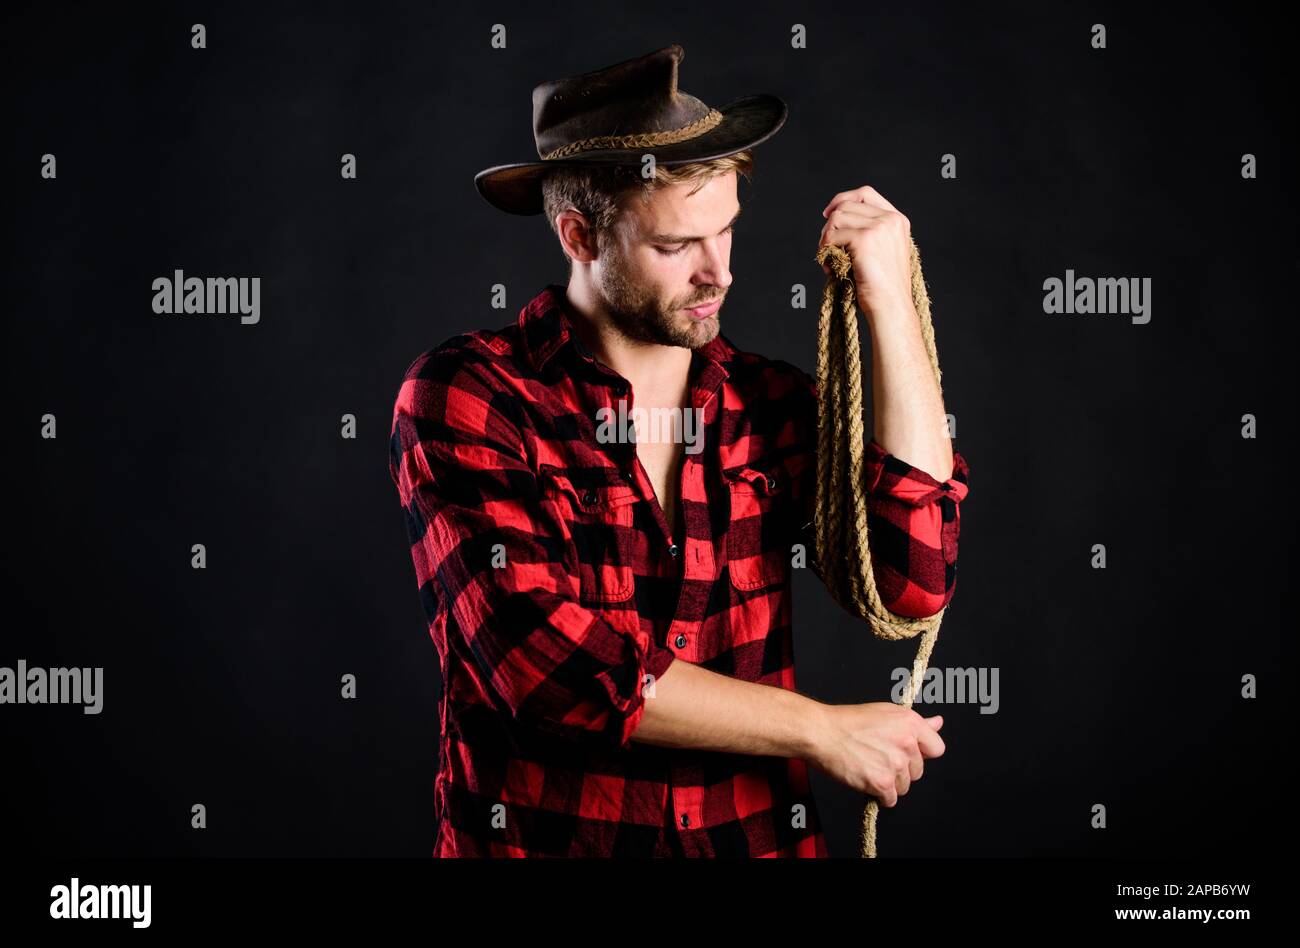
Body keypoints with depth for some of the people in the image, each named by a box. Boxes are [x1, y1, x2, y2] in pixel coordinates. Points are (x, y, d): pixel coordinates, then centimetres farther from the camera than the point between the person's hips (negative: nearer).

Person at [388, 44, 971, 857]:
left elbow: (915, 581, -8)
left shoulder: (770, 403, 6)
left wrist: (890, 300, -6)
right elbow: (547, 662, -15)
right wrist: (822, 729, -11)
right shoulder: (466, 398, -6)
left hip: (758, 833, 3)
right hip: (545, 834, -3)